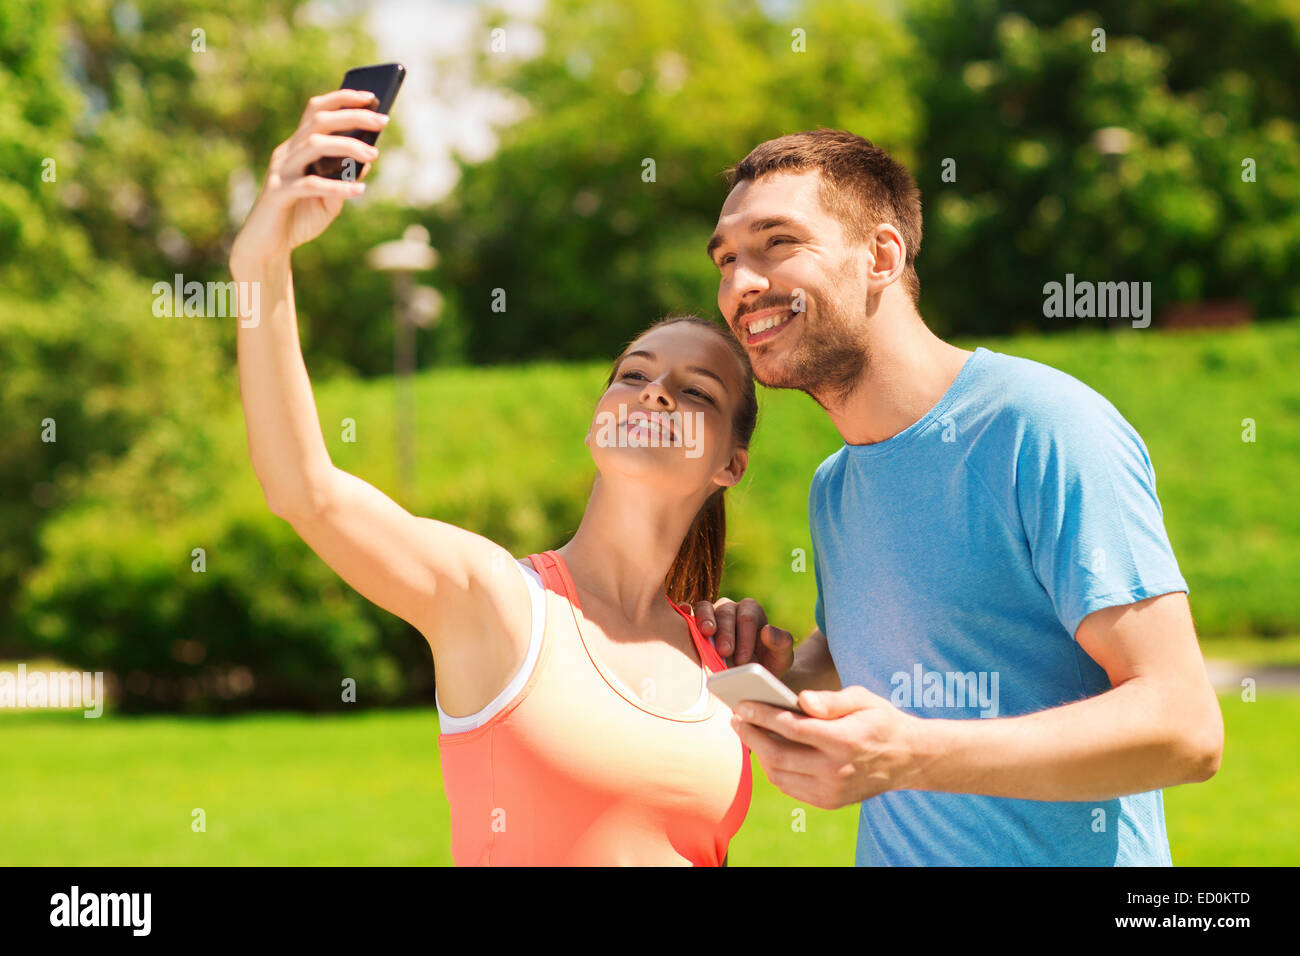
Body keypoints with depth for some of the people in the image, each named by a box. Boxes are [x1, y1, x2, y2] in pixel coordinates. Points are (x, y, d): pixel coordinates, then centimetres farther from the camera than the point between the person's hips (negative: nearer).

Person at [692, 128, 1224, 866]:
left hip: (1065, 855, -6)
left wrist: (910, 756, -28)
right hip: (890, 850, 6)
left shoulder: (1044, 429, -12)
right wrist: (780, 676, 2)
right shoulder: (832, 490, 10)